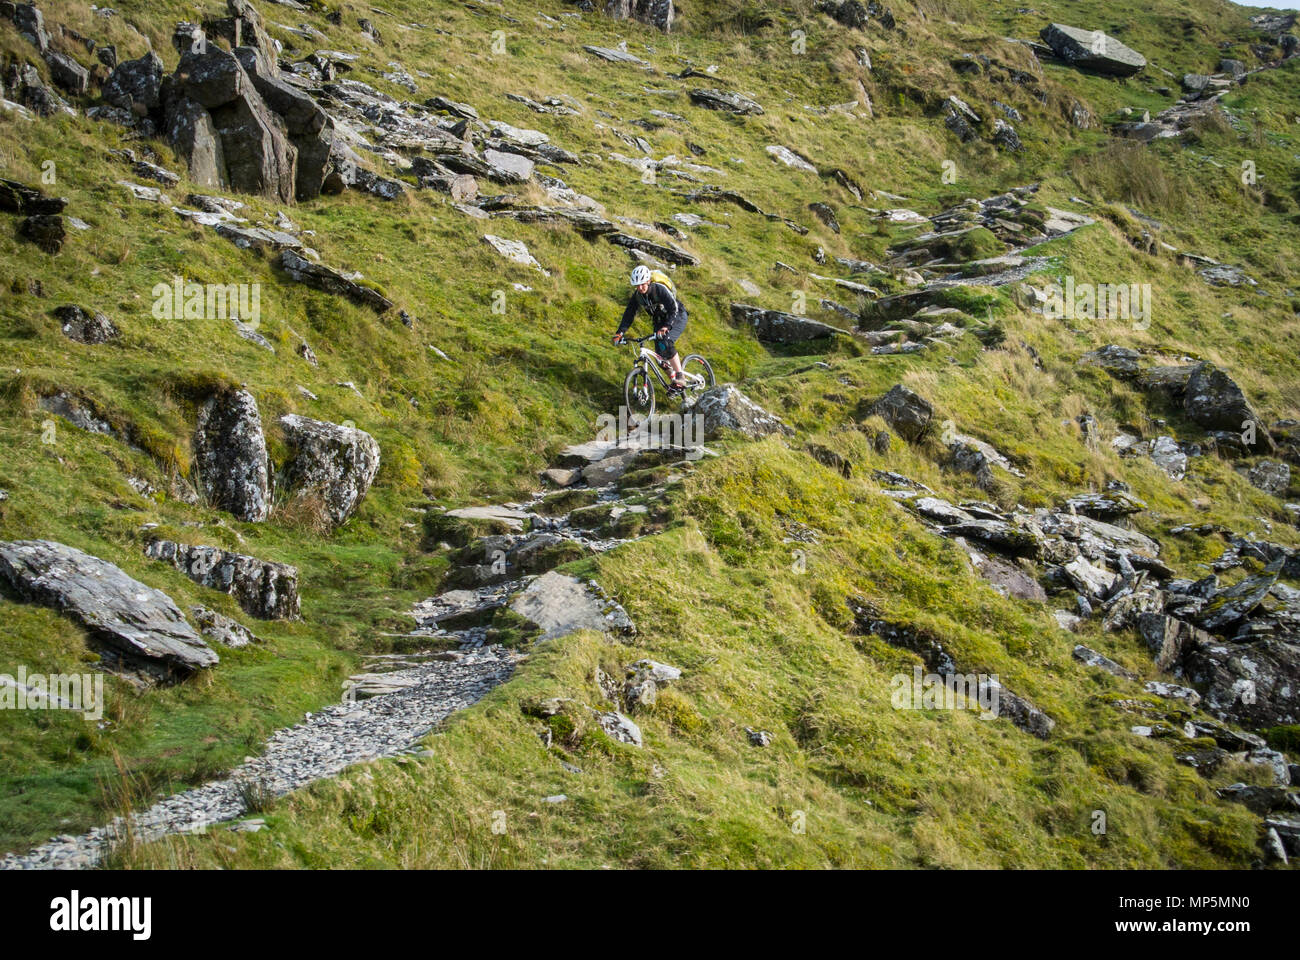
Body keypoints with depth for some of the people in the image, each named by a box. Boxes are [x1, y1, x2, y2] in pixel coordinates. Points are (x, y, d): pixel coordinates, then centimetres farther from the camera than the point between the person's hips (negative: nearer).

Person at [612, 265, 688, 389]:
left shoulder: (660, 289, -29)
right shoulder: (637, 295, -12)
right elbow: (629, 314, -9)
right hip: (659, 320, 7)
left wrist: (666, 327, -51)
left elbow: (673, 309, -37)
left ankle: (680, 377, -25)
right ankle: (673, 379, 16)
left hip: (677, 317, -7)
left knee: (665, 343, -30)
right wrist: (620, 333, -23)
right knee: (660, 353, -4)